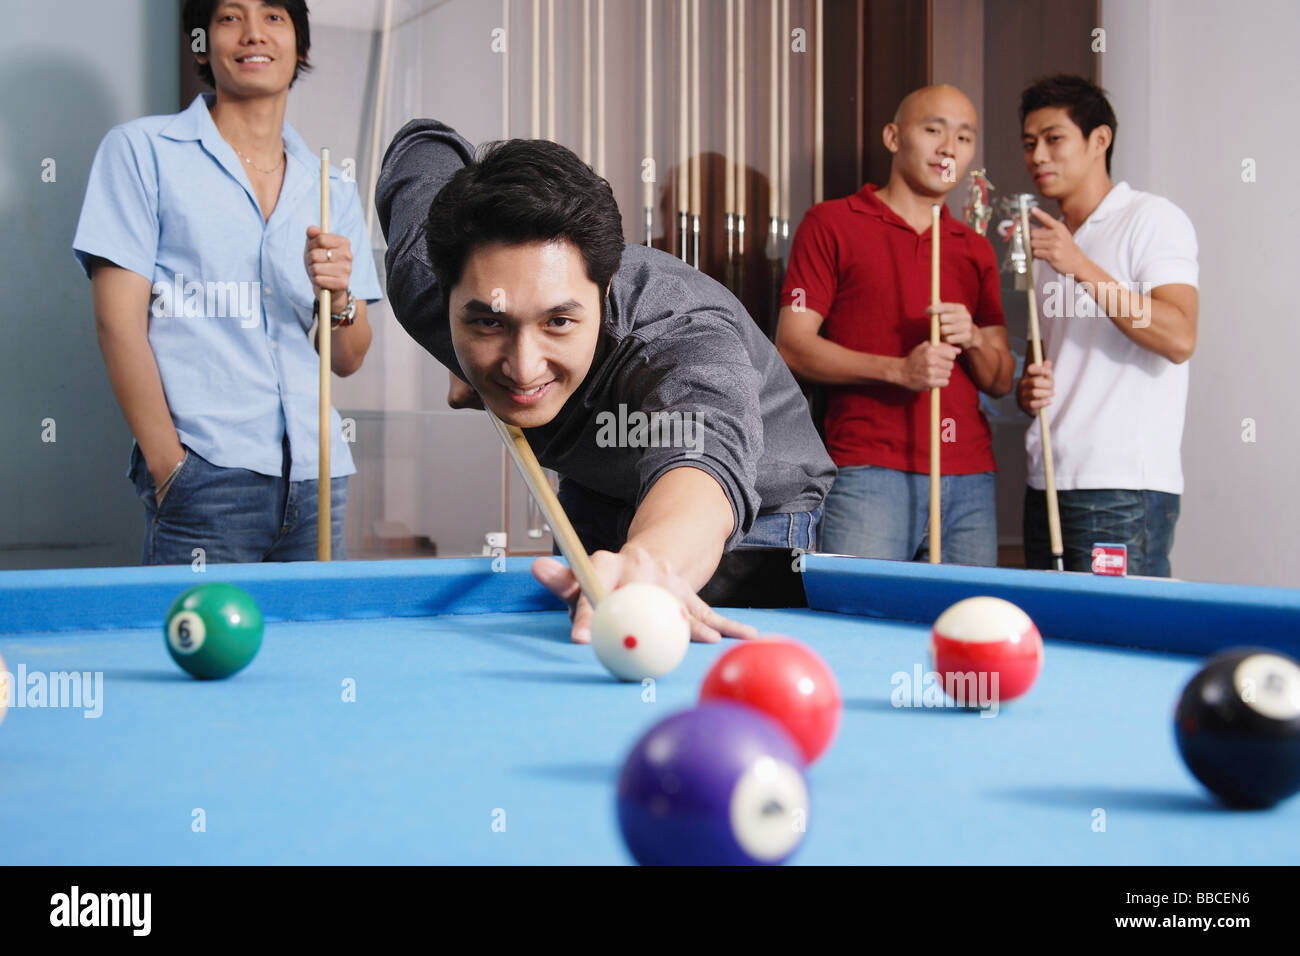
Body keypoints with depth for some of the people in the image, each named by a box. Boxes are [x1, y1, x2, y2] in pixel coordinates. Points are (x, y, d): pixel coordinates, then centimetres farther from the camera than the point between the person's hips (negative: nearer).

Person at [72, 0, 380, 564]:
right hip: (204, 476, -4)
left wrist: (338, 296, -7)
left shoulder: (331, 189, 16)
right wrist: (171, 471, -11)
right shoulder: (141, 149, 3)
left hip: (316, 477, 4)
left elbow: (347, 361, 15)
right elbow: (118, 322, -4)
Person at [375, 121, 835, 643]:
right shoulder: (421, 278, -28)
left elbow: (696, 461, -67)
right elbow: (423, 143, -6)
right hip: (590, 494, 4)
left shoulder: (685, 337, -44)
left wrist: (648, 561, -91)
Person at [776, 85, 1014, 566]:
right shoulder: (831, 224, 4)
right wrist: (897, 370, -15)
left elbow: (1001, 381, 17)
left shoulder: (975, 249, 19)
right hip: (869, 472, -5)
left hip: (969, 479, 5)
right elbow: (792, 346, -4)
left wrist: (972, 339, -5)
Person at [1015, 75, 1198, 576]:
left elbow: (1179, 339, -17)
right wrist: (1029, 389, 3)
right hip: (1047, 484, 7)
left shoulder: (1152, 219, -3)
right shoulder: (1045, 239, 20)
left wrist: (1080, 266, -19)